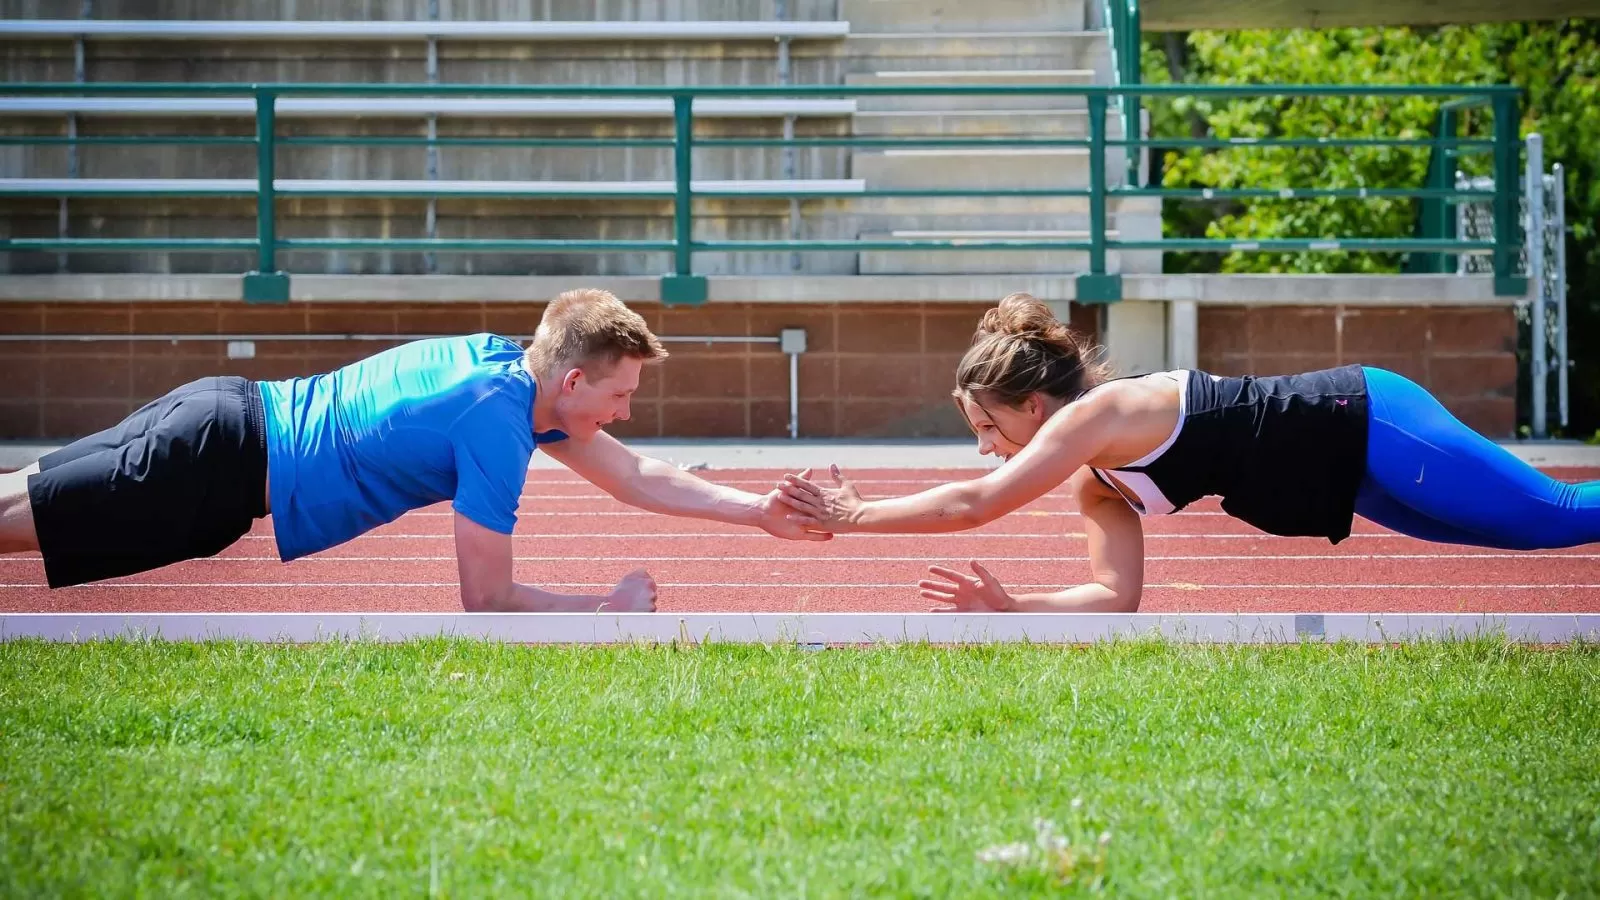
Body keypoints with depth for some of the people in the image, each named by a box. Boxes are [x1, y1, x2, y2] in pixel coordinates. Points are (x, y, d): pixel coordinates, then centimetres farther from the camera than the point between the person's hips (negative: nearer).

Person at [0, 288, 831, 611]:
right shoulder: (497, 420, -20)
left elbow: (634, 476, 19)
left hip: (226, 419, 8)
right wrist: (609, 609, -6)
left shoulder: (506, 362, 7)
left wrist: (761, 511, 13)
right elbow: (487, 600, -15)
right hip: (224, 468, -8)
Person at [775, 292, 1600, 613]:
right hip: (1355, 461, 8)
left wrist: (854, 515, -17)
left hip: (1369, 428, -8)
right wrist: (1008, 606, -2)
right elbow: (1115, 596, 7)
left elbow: (972, 504, -23)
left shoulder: (1098, 415, -18)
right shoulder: (1099, 485, 8)